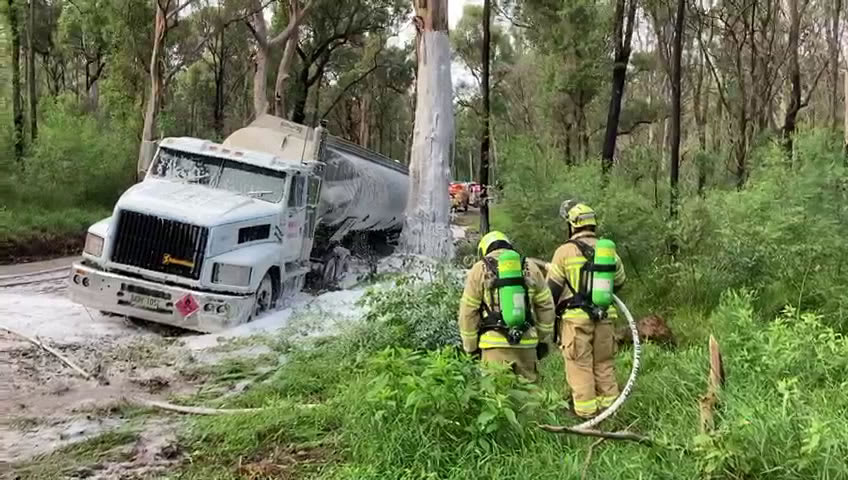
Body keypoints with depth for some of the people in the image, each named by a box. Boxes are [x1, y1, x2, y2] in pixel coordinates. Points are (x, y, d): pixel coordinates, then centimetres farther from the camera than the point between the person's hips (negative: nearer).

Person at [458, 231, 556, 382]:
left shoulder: (480, 269, 4)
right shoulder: (530, 268, 12)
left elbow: (468, 311, 3)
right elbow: (546, 305, 13)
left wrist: (470, 346, 10)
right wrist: (543, 340, 19)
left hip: (495, 345, -3)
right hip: (526, 344, 3)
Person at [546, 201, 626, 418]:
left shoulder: (565, 251, -8)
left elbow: (552, 288, -4)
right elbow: (619, 281, 18)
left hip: (576, 317, -4)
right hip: (605, 316, 5)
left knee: (580, 365, 2)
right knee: (605, 364, 14)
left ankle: (586, 413, 5)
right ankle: (609, 407, 20)